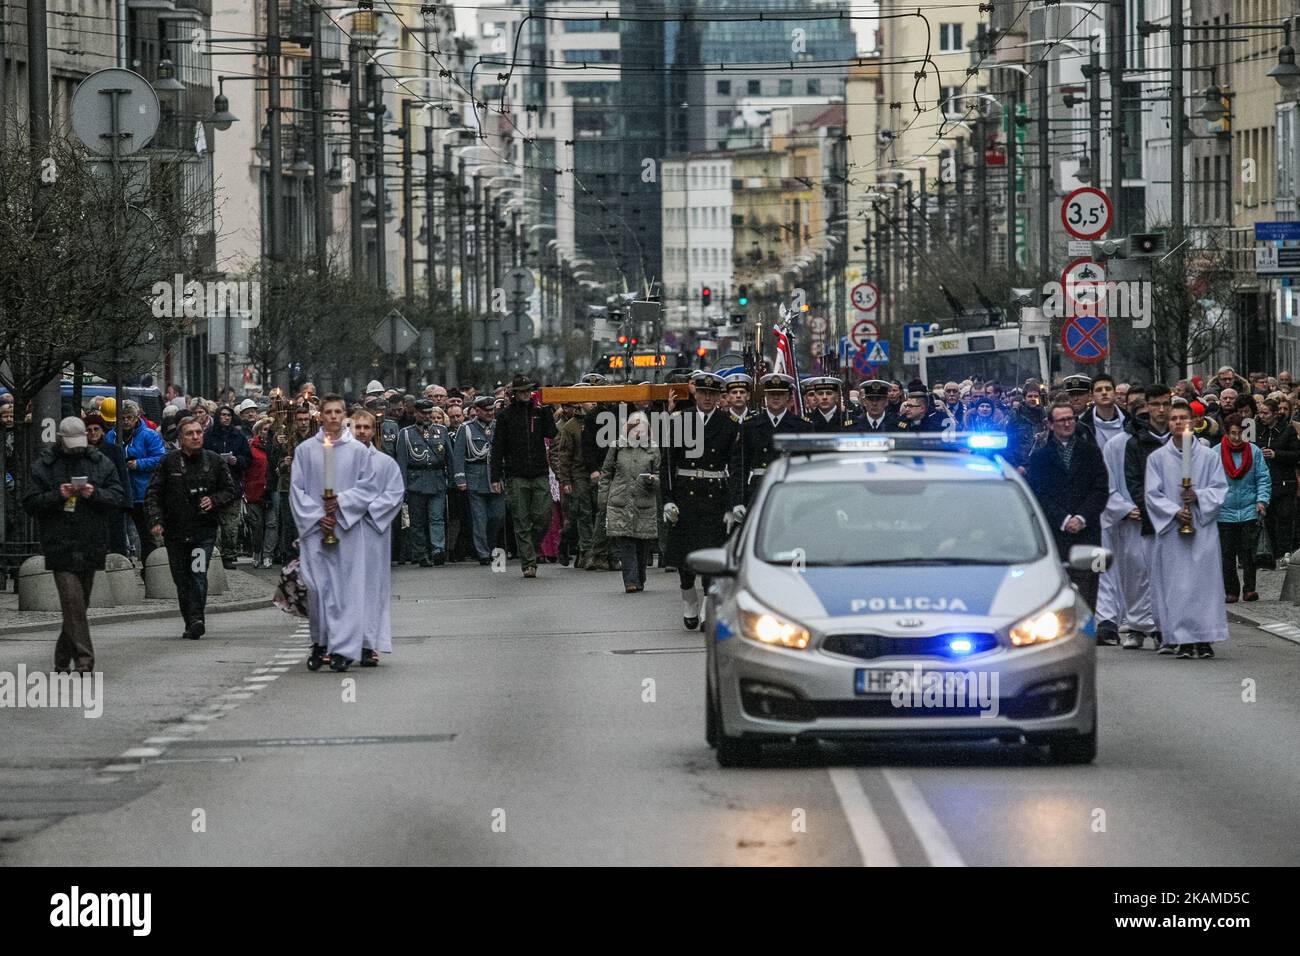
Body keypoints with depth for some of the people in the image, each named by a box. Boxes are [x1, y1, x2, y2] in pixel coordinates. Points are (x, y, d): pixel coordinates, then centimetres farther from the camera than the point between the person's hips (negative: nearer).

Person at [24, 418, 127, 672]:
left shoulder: (101, 463, 8)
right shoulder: (45, 465, 3)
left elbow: (119, 498, 4)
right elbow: (31, 503, 0)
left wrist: (95, 494, -13)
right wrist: (57, 496, -15)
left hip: (91, 546, 3)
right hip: (60, 545, -3)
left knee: (78, 603, 11)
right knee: (73, 602, -13)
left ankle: (63, 660, 23)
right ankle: (84, 661, -17)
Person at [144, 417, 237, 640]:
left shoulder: (213, 461, 5)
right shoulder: (169, 462, 2)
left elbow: (230, 490, 13)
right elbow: (153, 494, 2)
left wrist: (214, 500, -7)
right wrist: (156, 520, -12)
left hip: (205, 530, -1)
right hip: (175, 531, 1)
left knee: (199, 574, -16)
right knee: (182, 580, 5)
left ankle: (196, 619, -18)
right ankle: (191, 623, 13)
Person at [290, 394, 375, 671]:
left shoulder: (358, 451, 5)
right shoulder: (305, 450, 6)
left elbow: (365, 489, 3)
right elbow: (297, 490, 5)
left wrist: (341, 503, -11)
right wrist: (318, 516, -7)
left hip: (347, 528, 0)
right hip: (314, 528, 0)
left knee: (346, 586, -4)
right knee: (317, 585, -3)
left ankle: (343, 649, -2)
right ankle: (320, 643, 10)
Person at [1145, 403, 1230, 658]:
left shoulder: (1209, 456, 7)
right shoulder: (1158, 458, 7)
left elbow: (1220, 489, 4)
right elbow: (1153, 494, 2)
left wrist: (1199, 496, -14)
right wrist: (1175, 512, -12)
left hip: (1203, 528, 0)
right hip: (1171, 529, 0)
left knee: (1203, 580, -4)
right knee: (1176, 584, -4)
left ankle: (1204, 639, 0)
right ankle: (1181, 640, -2)